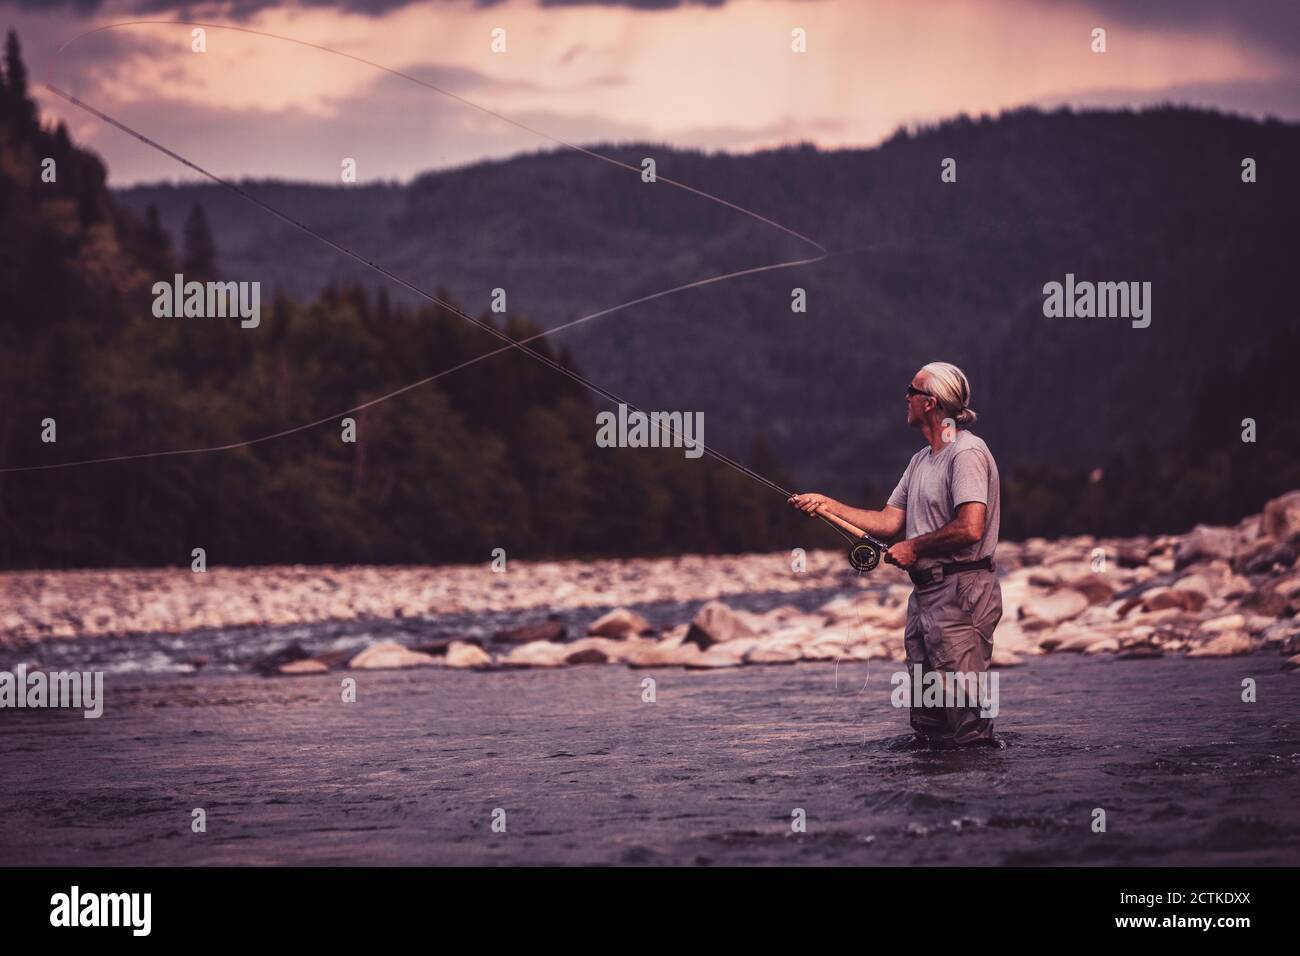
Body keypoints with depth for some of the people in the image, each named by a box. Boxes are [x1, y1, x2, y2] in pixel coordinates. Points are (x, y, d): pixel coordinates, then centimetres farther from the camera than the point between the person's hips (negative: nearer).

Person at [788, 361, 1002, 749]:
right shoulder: (921, 460, 19)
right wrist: (827, 504, 16)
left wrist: (914, 546, -11)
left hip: (961, 590, -10)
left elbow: (970, 528, -23)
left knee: (963, 711, -10)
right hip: (926, 593, 10)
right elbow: (888, 522, 19)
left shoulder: (966, 453, -13)